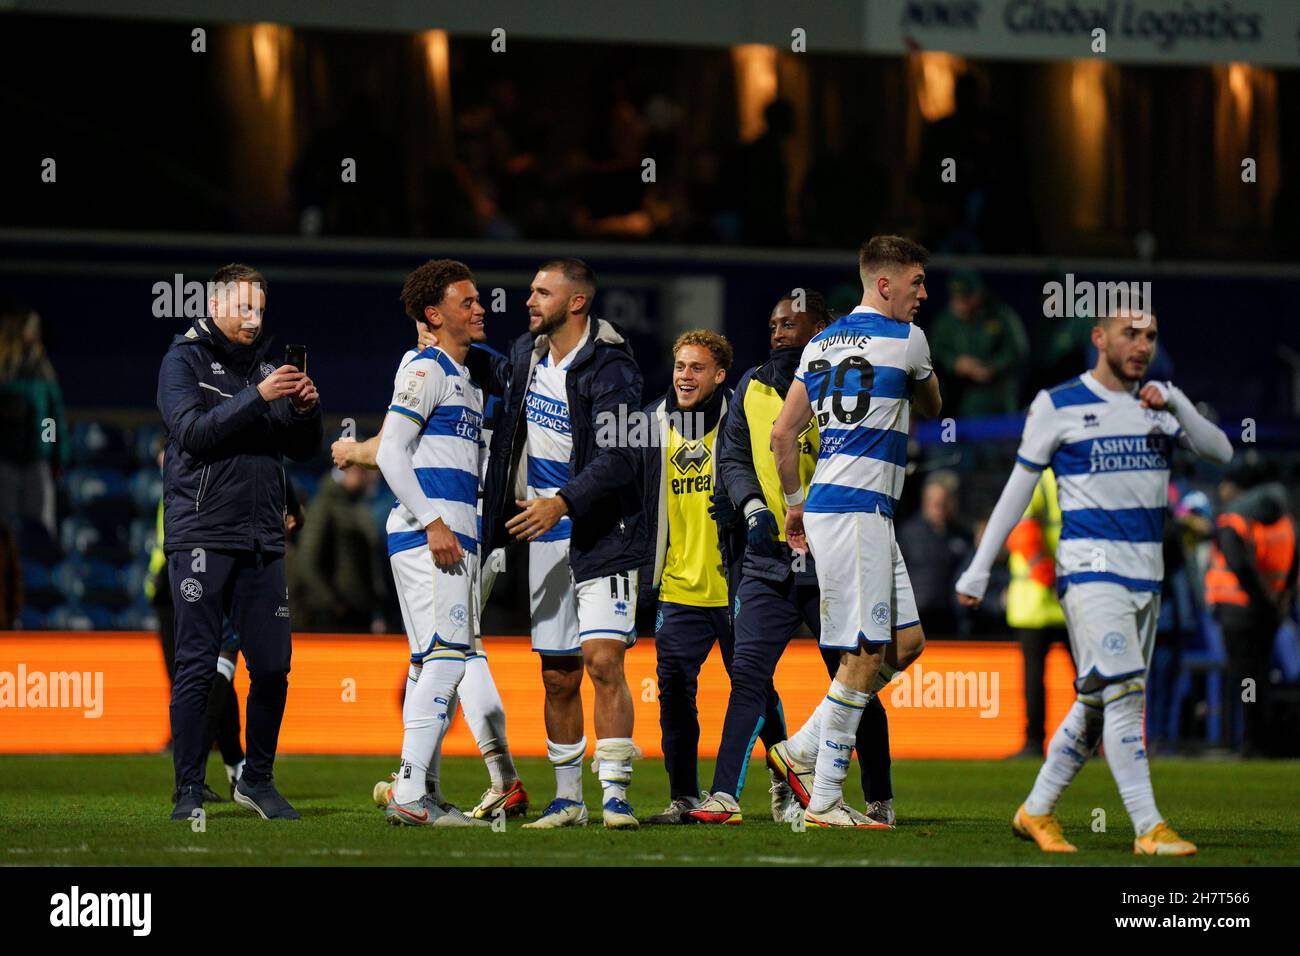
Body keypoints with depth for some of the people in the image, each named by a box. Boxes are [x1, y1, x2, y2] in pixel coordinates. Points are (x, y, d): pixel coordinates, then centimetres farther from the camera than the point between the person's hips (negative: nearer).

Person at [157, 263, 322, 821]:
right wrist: (258, 398, -21)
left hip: (261, 541, 5)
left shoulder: (266, 366, 17)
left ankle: (257, 779, 17)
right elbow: (193, 431, -14)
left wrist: (305, 410, -4)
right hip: (201, 537, -5)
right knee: (197, 666, -5)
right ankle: (189, 791, -1)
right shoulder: (185, 360, 2)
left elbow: (303, 449, 16)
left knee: (272, 666, 3)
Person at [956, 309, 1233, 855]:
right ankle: (1148, 829, -18)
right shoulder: (1058, 406, -2)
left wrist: (1175, 406, -17)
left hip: (1147, 574, 6)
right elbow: (1017, 490, 2)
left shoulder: (1160, 403, 11)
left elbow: (1220, 452, 0)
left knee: (1098, 705, 9)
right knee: (1122, 692, -17)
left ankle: (1036, 812, 21)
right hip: (1090, 566, -6)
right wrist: (978, 572, 2)